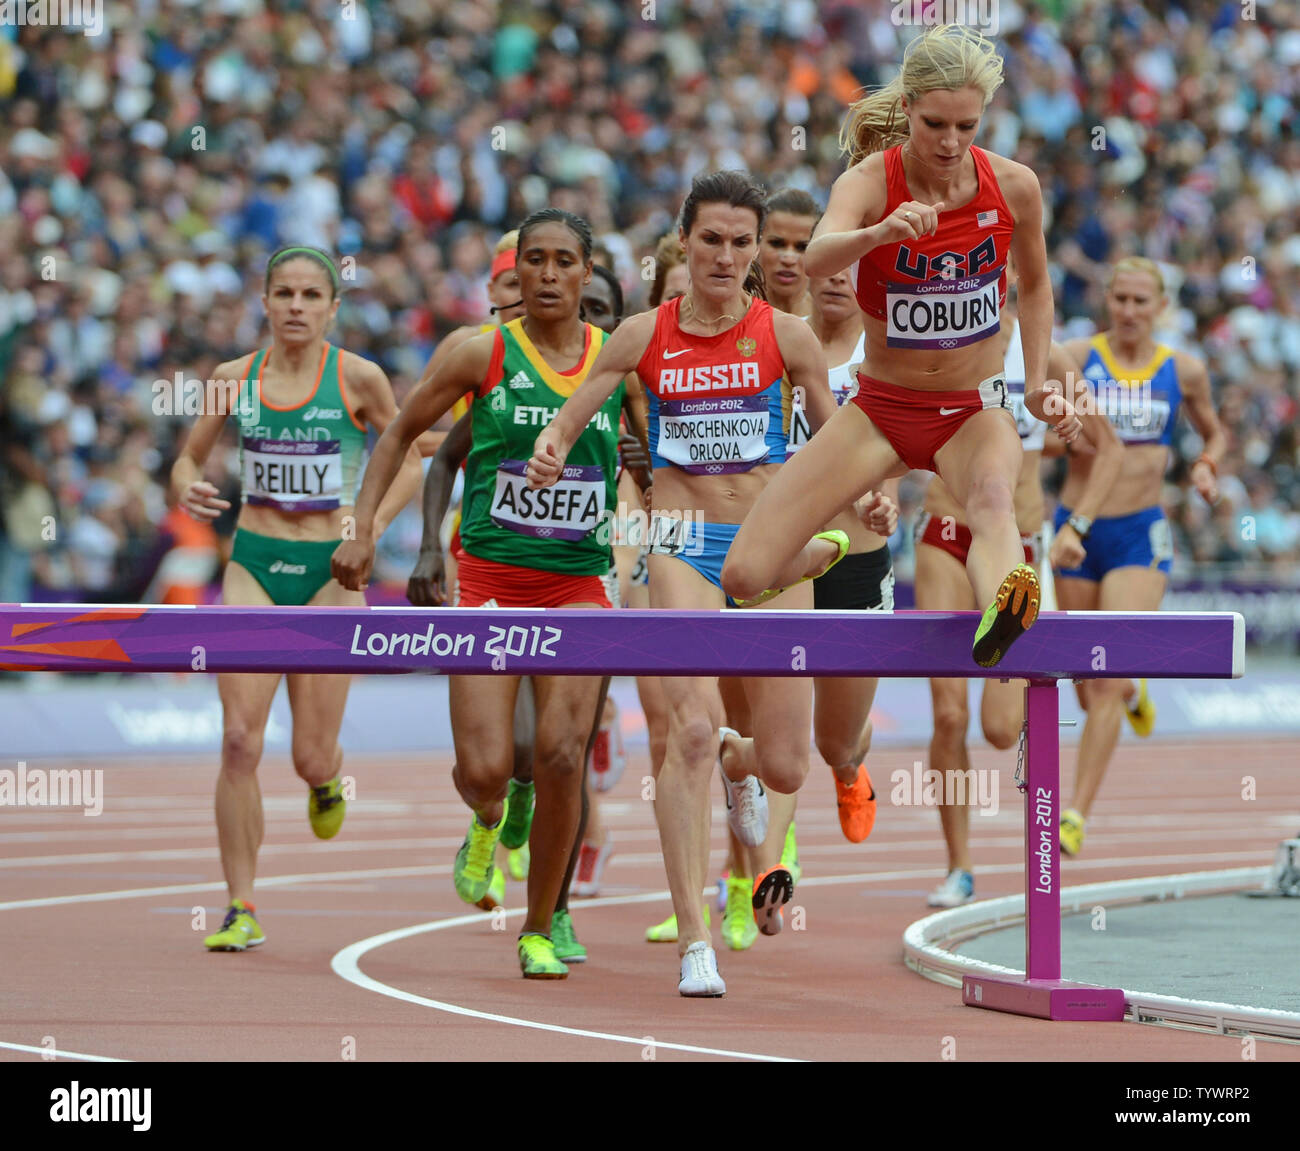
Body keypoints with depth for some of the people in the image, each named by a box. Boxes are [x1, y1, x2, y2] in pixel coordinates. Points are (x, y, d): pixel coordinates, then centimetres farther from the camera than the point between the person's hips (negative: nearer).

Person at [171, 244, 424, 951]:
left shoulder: (357, 379, -3)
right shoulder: (235, 379, 3)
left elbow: (410, 461, 6)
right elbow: (189, 457, 14)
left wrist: (374, 522, -11)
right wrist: (187, 489, -9)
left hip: (328, 572, -1)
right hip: (253, 566, 1)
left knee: (312, 758, -1)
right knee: (240, 741, -12)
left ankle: (327, 784, 40)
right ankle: (241, 910, -5)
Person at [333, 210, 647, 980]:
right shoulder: (485, 354, -2)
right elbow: (401, 433, 9)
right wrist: (363, 530, 3)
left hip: (579, 582, 1)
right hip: (491, 577, -1)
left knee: (561, 753, -15)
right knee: (485, 770, -11)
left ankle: (543, 928, 5)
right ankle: (488, 822, 29)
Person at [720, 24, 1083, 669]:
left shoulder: (1014, 186, -7)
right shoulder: (870, 181, -15)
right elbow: (814, 259, -38)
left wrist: (1037, 386, 3)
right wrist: (880, 233, -58)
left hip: (975, 411, 0)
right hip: (880, 407, 0)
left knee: (992, 499, -39)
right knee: (743, 576, -12)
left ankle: (1001, 616, -73)